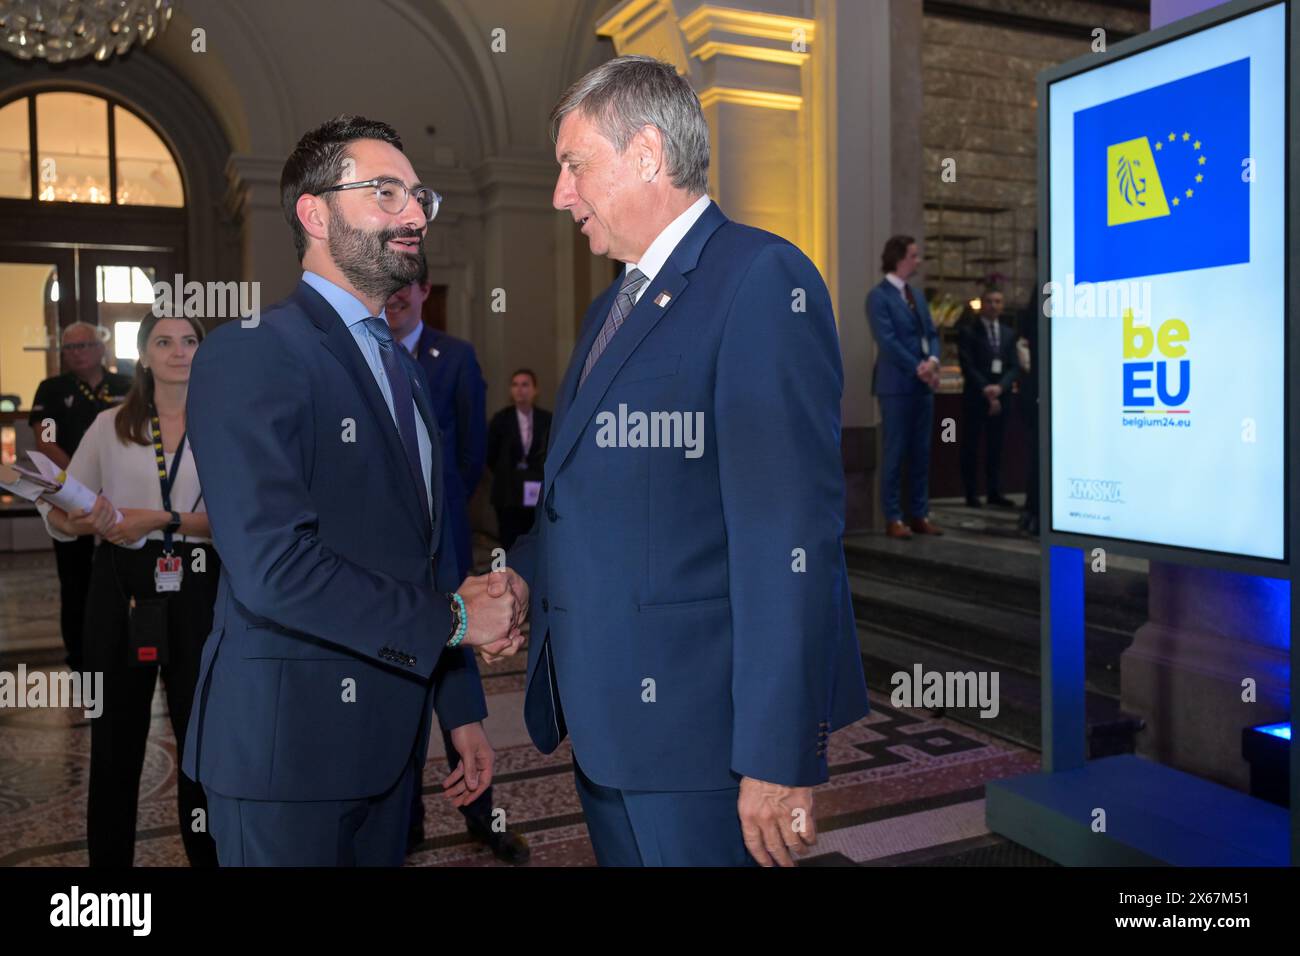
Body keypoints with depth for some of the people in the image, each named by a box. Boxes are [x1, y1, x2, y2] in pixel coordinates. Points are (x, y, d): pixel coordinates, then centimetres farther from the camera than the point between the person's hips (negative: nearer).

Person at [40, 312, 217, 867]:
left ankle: (208, 854, 23)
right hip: (120, 589, 1)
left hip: (196, 591, -1)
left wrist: (162, 520, -21)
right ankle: (108, 858, 24)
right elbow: (57, 515, 4)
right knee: (115, 734, 9)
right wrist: (81, 521, -19)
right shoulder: (110, 426, 6)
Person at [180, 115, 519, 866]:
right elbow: (273, 567, -24)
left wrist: (462, 710, 14)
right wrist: (450, 619, -14)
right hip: (289, 742, -7)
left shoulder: (403, 366, 13)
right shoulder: (252, 354, -13)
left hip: (390, 739, 7)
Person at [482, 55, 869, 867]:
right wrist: (528, 574, 4)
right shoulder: (613, 305, 17)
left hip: (696, 721, -8)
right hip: (606, 713, 9)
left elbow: (789, 532, -20)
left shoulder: (762, 278, -13)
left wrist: (779, 757, -21)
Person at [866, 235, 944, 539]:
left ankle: (920, 515, 14)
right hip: (897, 385, -7)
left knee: (921, 453, 8)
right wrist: (918, 368, -15)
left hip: (923, 384, 7)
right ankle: (893, 518, 3)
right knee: (895, 452, -3)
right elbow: (887, 341, -15)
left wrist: (933, 361, -6)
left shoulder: (917, 294, 17)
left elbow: (931, 333, 14)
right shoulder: (879, 296, -7)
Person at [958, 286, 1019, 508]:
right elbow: (967, 366, -9)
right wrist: (986, 391, -14)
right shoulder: (969, 331, -2)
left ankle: (994, 492, 10)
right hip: (975, 396, -4)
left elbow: (1014, 366, 7)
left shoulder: (1008, 333, 13)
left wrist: (999, 387, -11)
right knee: (971, 446, 0)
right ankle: (972, 493, 4)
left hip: (1001, 396, 4)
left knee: (996, 446, 6)